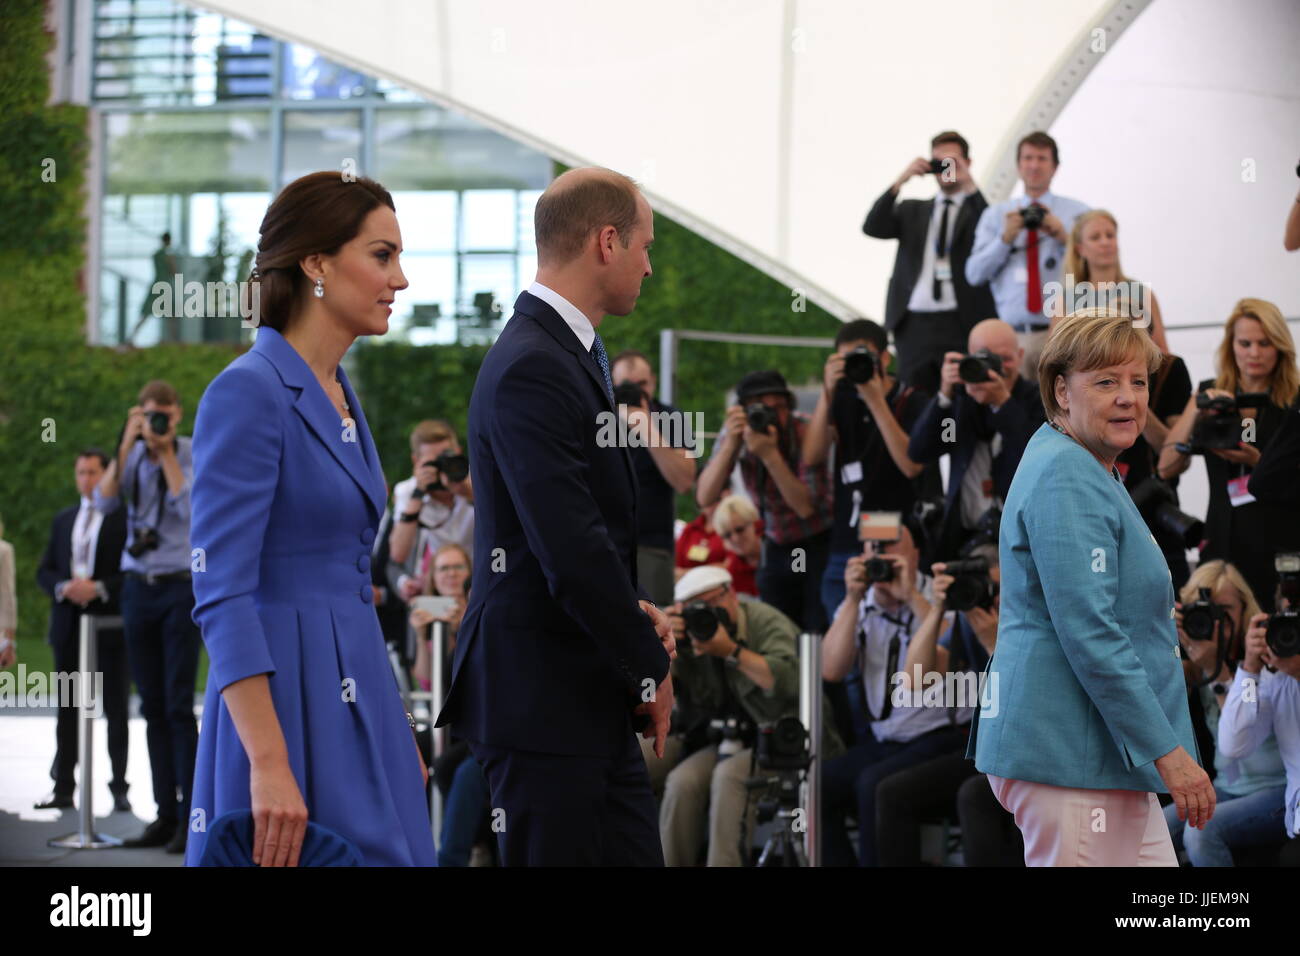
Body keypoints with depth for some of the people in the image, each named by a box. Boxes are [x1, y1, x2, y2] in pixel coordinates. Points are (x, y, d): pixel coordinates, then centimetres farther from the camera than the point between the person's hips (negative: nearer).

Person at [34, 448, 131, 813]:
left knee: (115, 708, -1)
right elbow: (44, 571, 14)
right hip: (68, 625, 5)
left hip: (110, 626, -5)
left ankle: (119, 788, 2)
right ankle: (63, 788, 11)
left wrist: (99, 588, -18)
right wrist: (63, 588, -7)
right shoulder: (63, 520, 15)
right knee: (68, 710, 7)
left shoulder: (125, 518, -2)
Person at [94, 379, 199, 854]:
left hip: (181, 586, -4)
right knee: (153, 706, 5)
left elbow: (189, 508, -17)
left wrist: (167, 452, -12)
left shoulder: (193, 455, -2)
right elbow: (104, 502, -7)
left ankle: (191, 819, -10)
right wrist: (126, 447, -12)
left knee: (178, 705, -10)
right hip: (138, 586, 4)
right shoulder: (131, 458, 7)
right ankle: (166, 815, 9)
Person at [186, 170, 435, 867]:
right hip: (287, 698, -9)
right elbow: (222, 595, -20)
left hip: (358, 693, 9)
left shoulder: (339, 395, 13)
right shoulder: (249, 391, -14)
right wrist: (268, 766, -26)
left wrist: (391, 727, 21)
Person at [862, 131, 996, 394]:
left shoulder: (976, 209, 10)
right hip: (914, 323, 3)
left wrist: (968, 184, -14)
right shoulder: (912, 211, 20)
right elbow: (872, 228, 4)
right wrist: (900, 181, -4)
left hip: (962, 322, -3)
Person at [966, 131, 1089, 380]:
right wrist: (1005, 238, -5)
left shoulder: (1077, 212, 10)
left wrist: (1064, 237, -10)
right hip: (1013, 335, 1)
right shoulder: (995, 215, 14)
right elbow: (974, 274, 6)